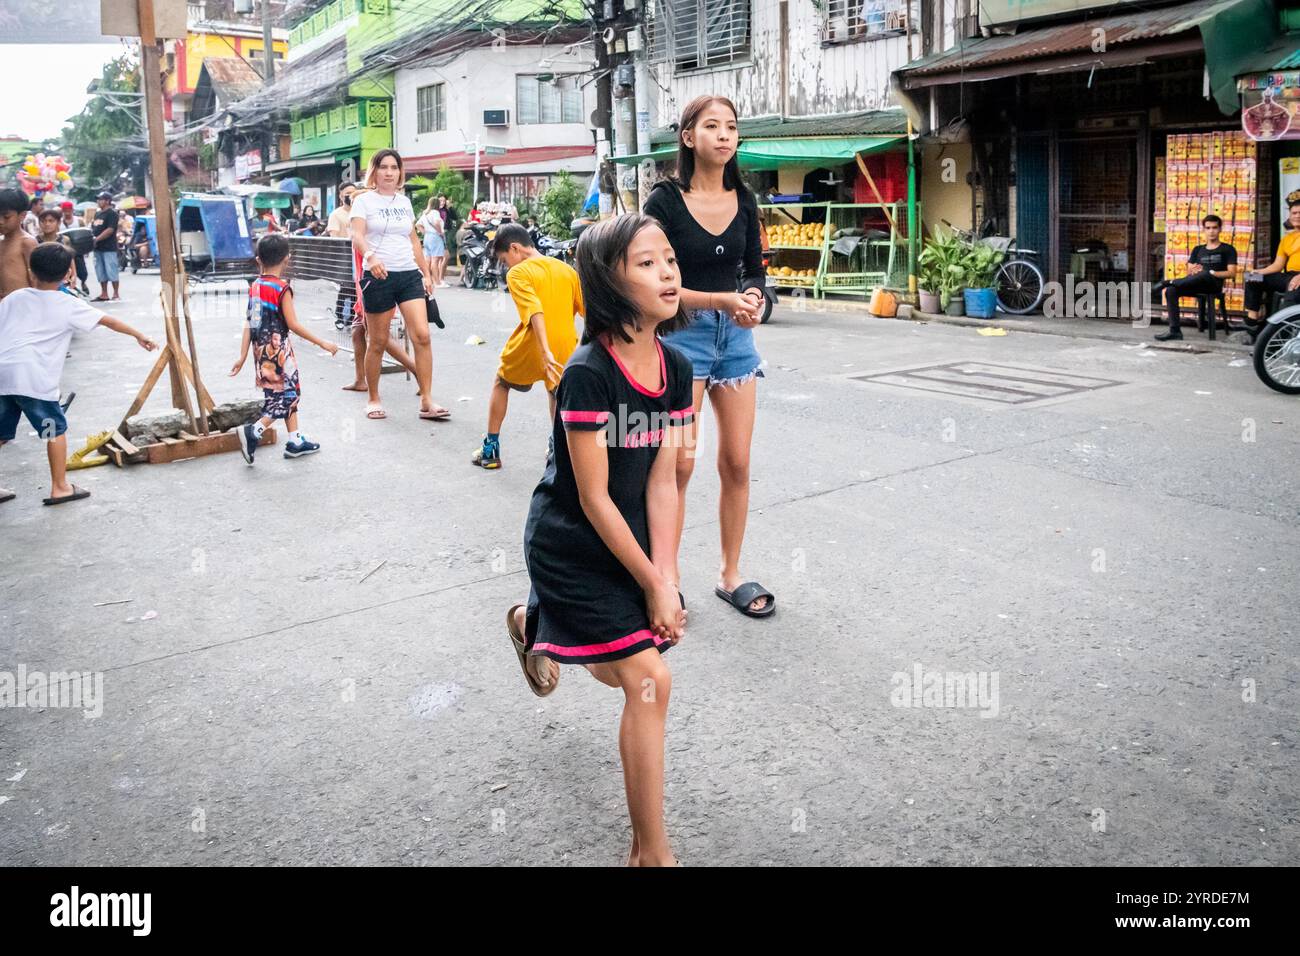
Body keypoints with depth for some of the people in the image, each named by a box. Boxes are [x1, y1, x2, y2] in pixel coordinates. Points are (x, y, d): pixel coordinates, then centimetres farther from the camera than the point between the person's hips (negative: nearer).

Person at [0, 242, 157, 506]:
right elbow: (109, 321, 13)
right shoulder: (68, 305, 6)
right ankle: (59, 488, 16)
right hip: (34, 378, -5)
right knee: (56, 430, 11)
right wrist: (139, 335, 24)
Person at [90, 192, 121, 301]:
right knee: (101, 272, 10)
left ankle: (116, 294, -1)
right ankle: (104, 294, 15)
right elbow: (92, 228, 22)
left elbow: (110, 230, -17)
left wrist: (97, 239, -20)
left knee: (112, 271, -6)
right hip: (98, 248, 8)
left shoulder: (112, 213, -7)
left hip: (109, 248, -8)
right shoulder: (97, 214, 19)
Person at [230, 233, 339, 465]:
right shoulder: (282, 289, -14)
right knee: (286, 395, -1)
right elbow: (293, 325, -17)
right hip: (278, 350, -8)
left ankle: (295, 440, 21)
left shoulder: (254, 287, 6)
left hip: (261, 350, 8)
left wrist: (243, 356, 8)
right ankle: (254, 431, -15)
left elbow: (249, 324, 6)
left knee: (289, 393, 17)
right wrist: (322, 343, -12)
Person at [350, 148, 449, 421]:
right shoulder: (364, 200, 0)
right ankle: (373, 400, 18)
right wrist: (371, 257, -34)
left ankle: (426, 402, -6)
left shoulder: (404, 202, 15)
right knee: (378, 342, 3)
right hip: (379, 276, -4)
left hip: (410, 275, 4)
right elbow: (357, 236, -14)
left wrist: (426, 273, 19)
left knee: (422, 335, -9)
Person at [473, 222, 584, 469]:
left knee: (501, 384, 21)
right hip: (565, 346, 4)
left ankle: (491, 449, 23)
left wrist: (545, 352, -30)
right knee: (556, 390, 26)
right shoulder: (567, 270, 8)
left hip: (529, 348, -4)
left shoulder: (518, 273, -9)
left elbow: (535, 312, -23)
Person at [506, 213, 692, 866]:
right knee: (649, 681, -10)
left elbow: (662, 482, -6)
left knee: (619, 673, 20)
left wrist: (666, 578, -11)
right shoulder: (588, 375, -27)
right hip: (571, 547, -7)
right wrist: (653, 585, -16)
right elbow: (593, 499, -23)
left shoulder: (676, 368, -7)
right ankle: (650, 850, 6)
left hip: (629, 538, 7)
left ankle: (534, 624, 53)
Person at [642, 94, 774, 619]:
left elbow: (755, 271, 12)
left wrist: (754, 299, -10)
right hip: (681, 334, -5)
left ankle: (730, 575, 21)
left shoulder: (744, 201, 6)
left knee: (737, 462, 7)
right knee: (678, 465, -2)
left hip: (735, 337, 5)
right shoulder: (666, 199, -8)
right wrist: (722, 300, -20)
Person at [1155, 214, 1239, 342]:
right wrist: (1193, 271, -8)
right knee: (1170, 291, -25)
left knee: (1205, 273, -41)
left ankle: (1170, 282, -27)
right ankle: (1174, 330, -31)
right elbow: (1189, 272, 16)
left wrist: (1210, 273, -11)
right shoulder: (1198, 250, 26)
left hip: (1214, 285, -4)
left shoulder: (1227, 249, 13)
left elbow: (1230, 273, 1)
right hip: (1197, 286, 4)